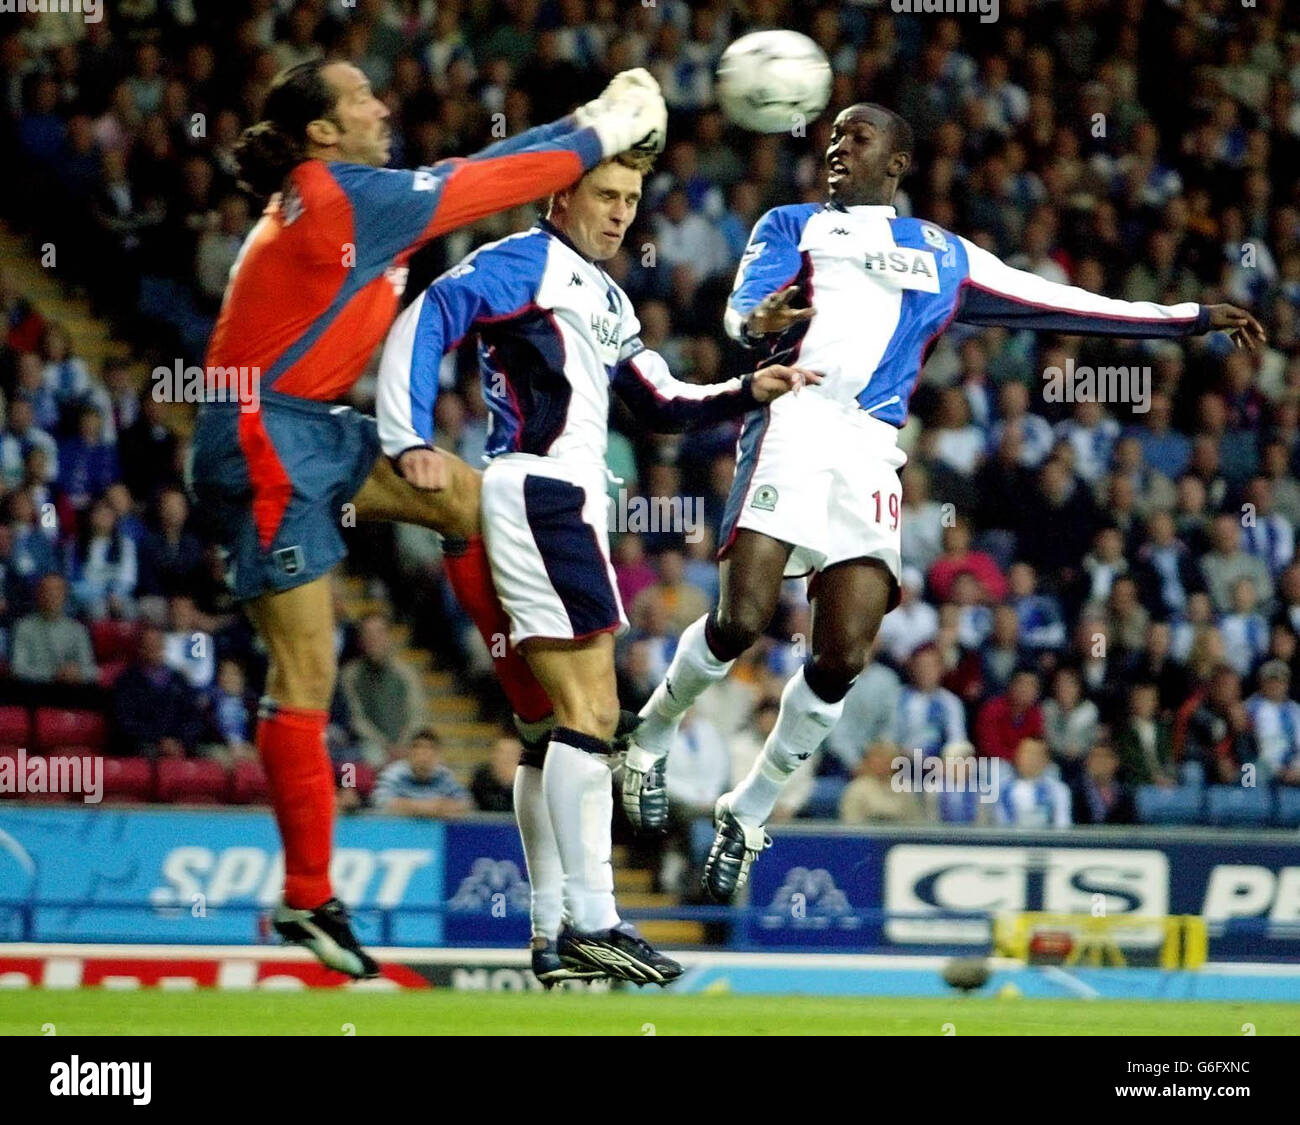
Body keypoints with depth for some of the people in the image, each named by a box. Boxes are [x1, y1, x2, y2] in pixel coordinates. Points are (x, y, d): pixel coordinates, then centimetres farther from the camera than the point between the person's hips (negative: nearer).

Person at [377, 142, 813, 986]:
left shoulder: (606, 299, 25)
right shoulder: (527, 264, -3)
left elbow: (661, 405, 26)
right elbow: (425, 320, -15)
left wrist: (745, 394, 10)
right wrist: (409, 439, -25)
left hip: (567, 506, 10)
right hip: (539, 493, -10)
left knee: (562, 719, 9)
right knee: (591, 709, -15)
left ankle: (553, 932, 11)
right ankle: (590, 922, -18)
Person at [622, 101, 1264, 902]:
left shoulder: (943, 256, 27)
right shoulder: (793, 226, 20)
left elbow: (1056, 301, 28)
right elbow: (743, 312, 3)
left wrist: (1194, 319, 25)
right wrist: (760, 321, -24)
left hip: (871, 448, 3)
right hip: (792, 421, -2)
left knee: (844, 656, -10)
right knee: (743, 618, -19)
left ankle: (749, 812, 8)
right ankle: (651, 733, 8)